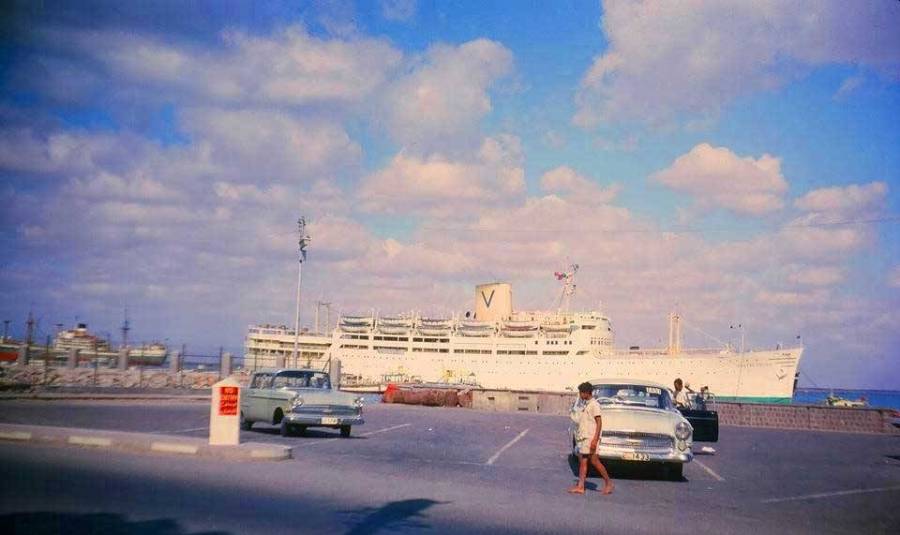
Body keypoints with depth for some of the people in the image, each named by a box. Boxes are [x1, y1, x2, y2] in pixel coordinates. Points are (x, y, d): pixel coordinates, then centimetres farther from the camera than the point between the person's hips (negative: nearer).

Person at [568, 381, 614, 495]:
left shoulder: (594, 404, -11)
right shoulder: (584, 404, 15)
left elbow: (599, 423, -15)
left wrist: (595, 439, -22)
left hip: (590, 437, -9)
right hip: (582, 437, 9)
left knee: (594, 461, -5)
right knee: (582, 461, 4)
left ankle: (608, 483, 8)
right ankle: (580, 486, 2)